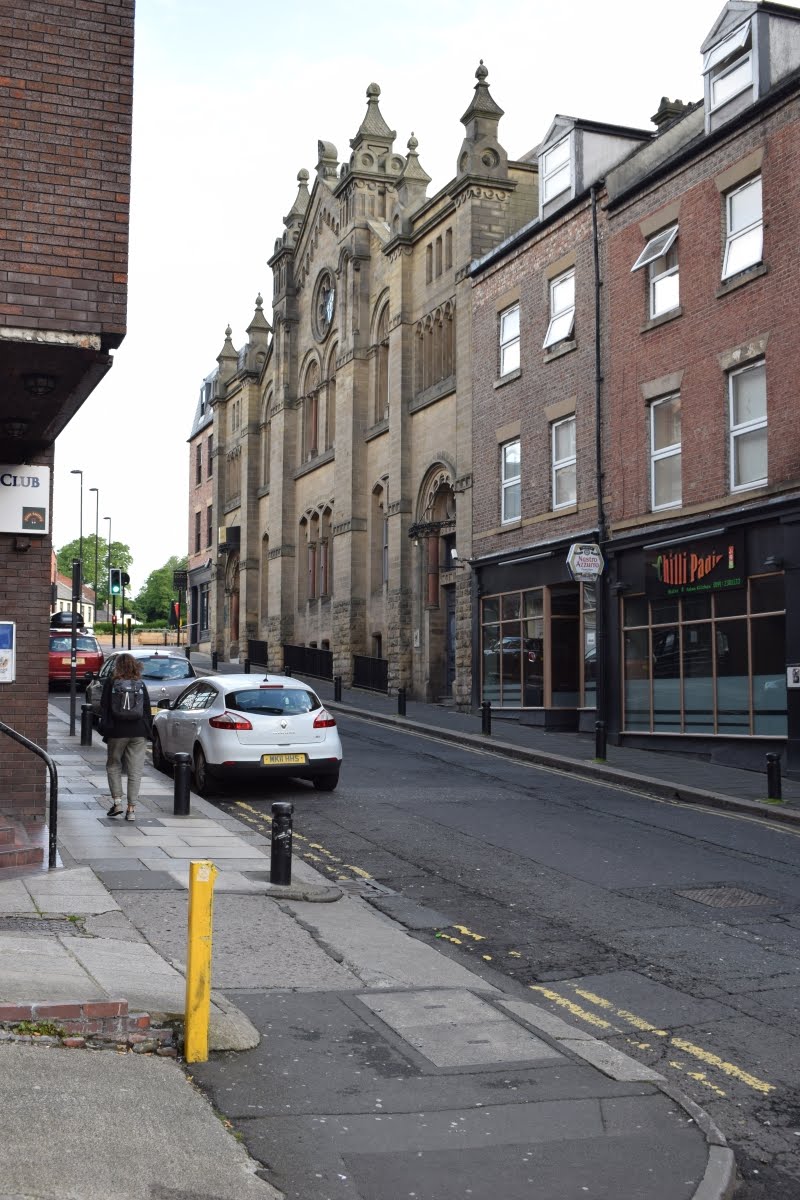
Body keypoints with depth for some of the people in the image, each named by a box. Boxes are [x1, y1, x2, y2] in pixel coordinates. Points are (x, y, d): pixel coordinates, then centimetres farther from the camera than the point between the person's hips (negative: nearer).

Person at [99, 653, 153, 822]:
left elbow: (104, 707, -1)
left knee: (113, 766, 15)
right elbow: (147, 708, 7)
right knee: (135, 771, 3)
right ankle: (131, 809, 2)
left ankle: (117, 801, 4)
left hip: (117, 732, -2)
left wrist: (105, 728, 4)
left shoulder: (111, 683, 0)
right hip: (139, 732, 2)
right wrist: (148, 730, 12)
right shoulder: (140, 685, 6)